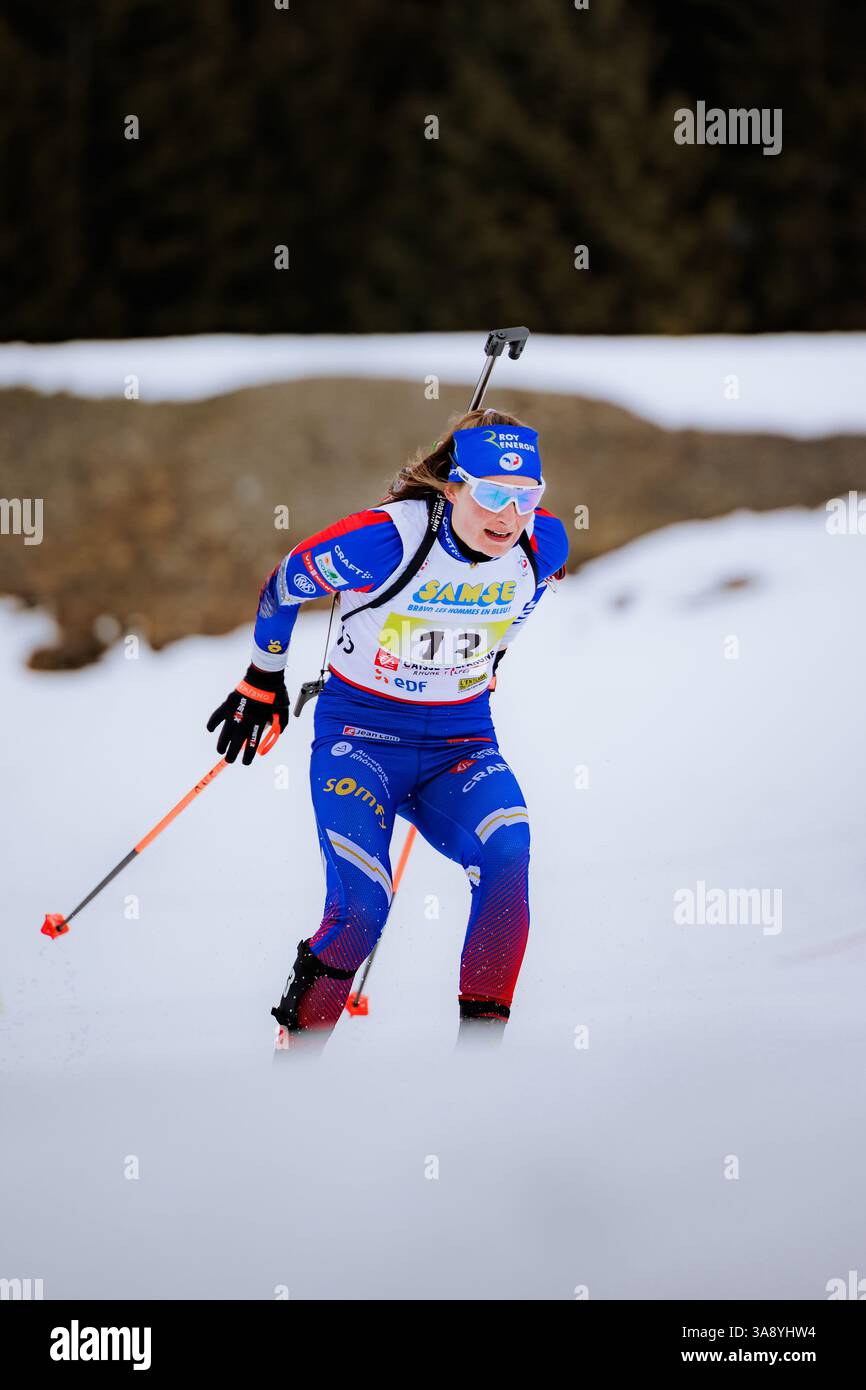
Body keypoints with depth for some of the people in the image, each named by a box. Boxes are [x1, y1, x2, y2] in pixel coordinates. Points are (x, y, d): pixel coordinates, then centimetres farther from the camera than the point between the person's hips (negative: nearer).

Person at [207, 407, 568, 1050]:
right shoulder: (387, 539, -22)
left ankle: (480, 1047, -19)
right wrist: (264, 682, 10)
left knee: (508, 857, -28)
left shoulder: (544, 545, -9)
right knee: (361, 910, -22)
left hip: (461, 743, 3)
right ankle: (294, 1047, 2)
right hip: (361, 736, -3)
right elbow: (284, 584, -3)